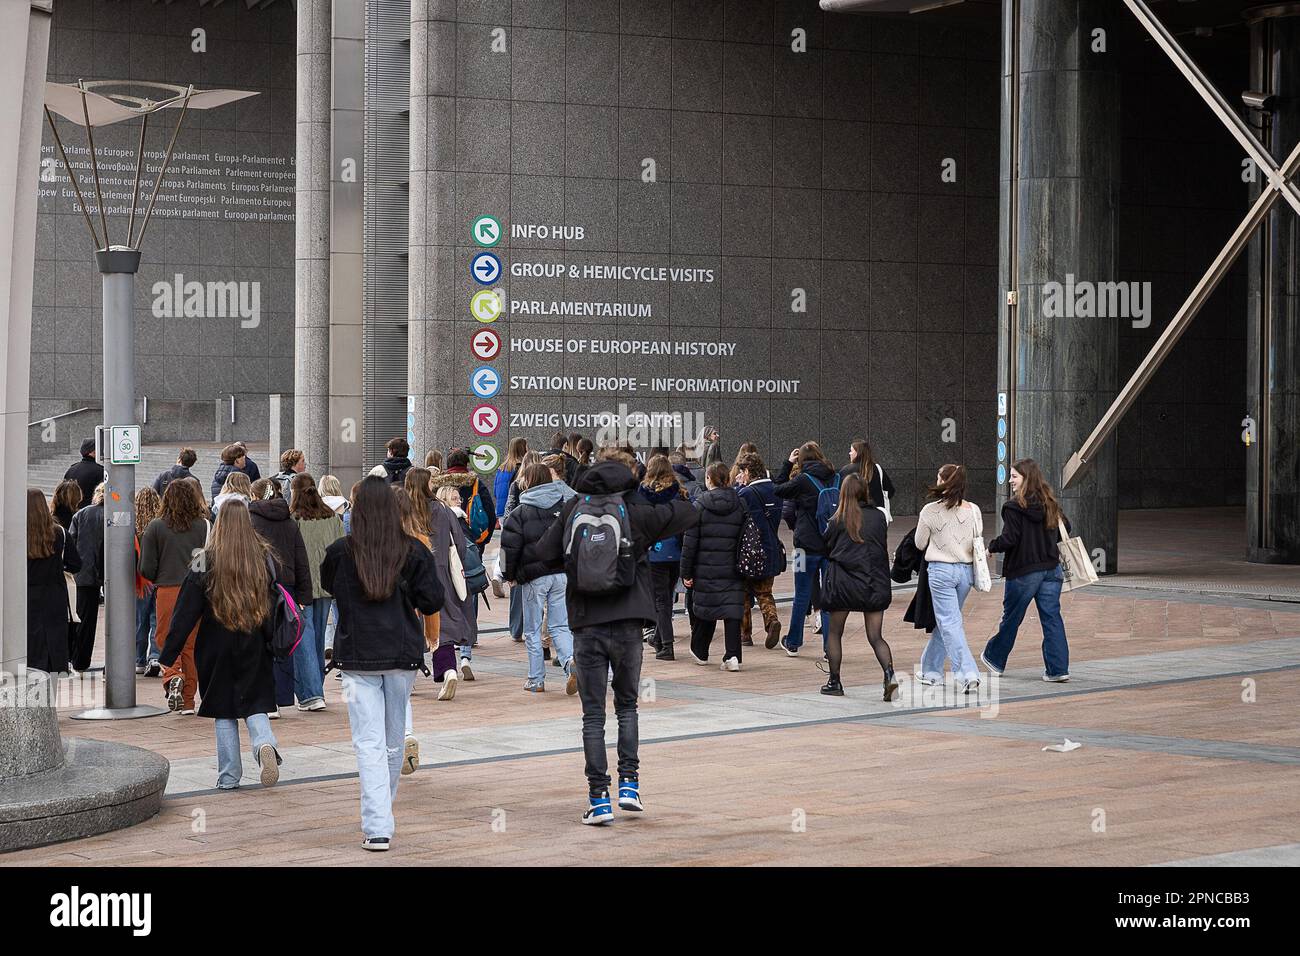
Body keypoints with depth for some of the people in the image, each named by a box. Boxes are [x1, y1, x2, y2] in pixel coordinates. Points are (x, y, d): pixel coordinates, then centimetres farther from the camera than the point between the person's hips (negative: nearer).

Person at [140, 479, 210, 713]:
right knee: (191, 646, 10)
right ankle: (188, 700, 14)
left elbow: (146, 569, 1)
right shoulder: (205, 525, 1)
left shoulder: (155, 527, 0)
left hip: (167, 591, -1)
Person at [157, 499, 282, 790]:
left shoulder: (207, 561, -10)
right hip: (255, 648, 2)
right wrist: (273, 644, 11)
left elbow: (186, 612, -10)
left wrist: (169, 657, -8)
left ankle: (229, 776, 11)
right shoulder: (264, 558, -3)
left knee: (224, 712, 10)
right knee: (255, 704, 9)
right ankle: (264, 744, -21)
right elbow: (275, 603, 1)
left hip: (218, 649, -1)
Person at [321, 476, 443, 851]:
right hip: (402, 654, 2)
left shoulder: (340, 552, -6)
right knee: (394, 741, 17)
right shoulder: (414, 551, -6)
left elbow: (327, 585, 13)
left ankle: (377, 827, -13)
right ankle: (382, 816, 33)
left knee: (369, 743, -3)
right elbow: (432, 601, -5)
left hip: (357, 657, -2)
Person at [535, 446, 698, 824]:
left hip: (586, 626, 0)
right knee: (627, 705, 18)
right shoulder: (636, 511, -1)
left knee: (593, 714, 5)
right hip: (627, 625, 0)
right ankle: (629, 784, 8)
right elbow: (691, 514, 6)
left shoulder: (572, 507, 3)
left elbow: (544, 553, 2)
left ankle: (599, 798, 0)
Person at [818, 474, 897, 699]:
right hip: (875, 583, 2)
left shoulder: (839, 520, -7)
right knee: (876, 637, 5)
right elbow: (883, 547, 9)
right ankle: (890, 674, -19)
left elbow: (826, 547, 2)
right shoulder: (879, 517, 1)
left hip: (843, 582, -2)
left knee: (834, 633, 14)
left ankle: (834, 682, 17)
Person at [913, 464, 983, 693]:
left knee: (949, 623, -5)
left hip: (940, 571, -5)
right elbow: (977, 545, 4)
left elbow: (920, 543, 3)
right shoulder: (973, 511, 0)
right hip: (966, 570, 5)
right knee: (945, 620, 18)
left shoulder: (930, 511, -9)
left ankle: (968, 673, -18)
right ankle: (931, 670, 28)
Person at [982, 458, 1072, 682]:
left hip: (1023, 571, -5)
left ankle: (994, 659, 30)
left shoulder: (1014, 507, -16)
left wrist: (991, 547, -1)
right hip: (1051, 568, 5)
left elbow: (1009, 539, -20)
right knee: (1052, 617, 4)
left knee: (1011, 617, 12)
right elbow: (1065, 527, 15)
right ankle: (1058, 669, 0)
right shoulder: (1049, 504, 4)